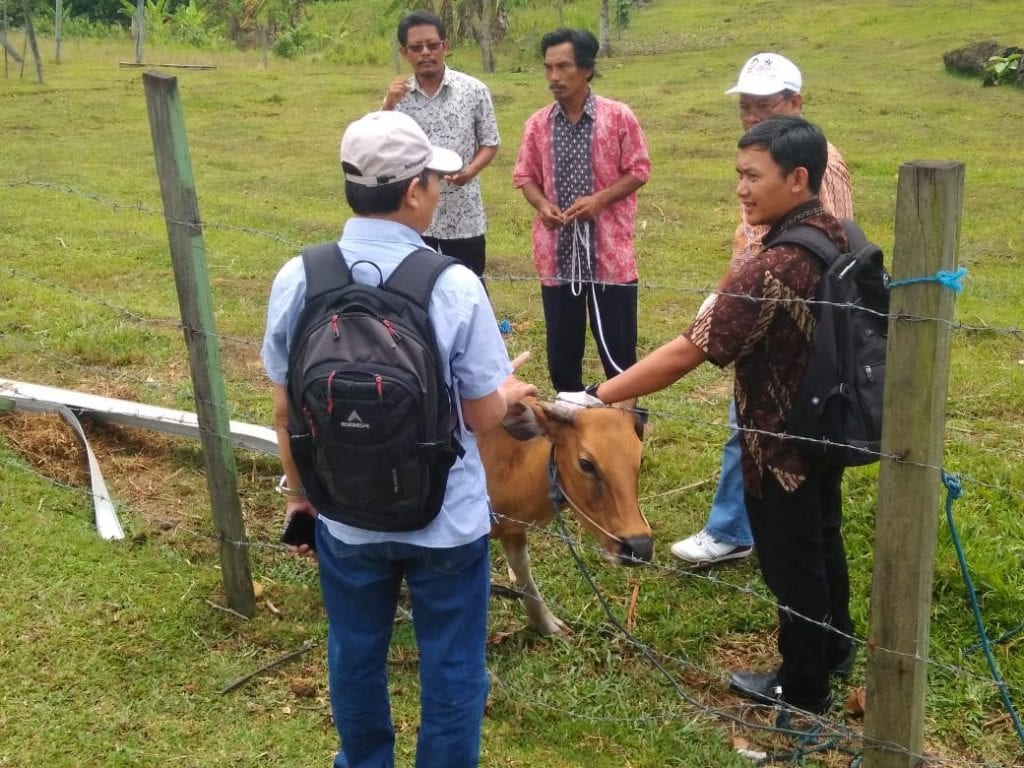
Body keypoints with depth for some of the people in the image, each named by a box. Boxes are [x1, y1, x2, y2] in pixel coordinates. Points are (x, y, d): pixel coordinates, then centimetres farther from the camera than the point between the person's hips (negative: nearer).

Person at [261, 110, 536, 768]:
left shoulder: (297, 280, -12)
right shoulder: (455, 287, -21)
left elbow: (286, 410, -2)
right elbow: (481, 417, -12)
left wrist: (299, 493, 14)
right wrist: (510, 390, 11)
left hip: (345, 517, 3)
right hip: (447, 520, -3)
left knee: (355, 659, 24)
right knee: (451, 669, 17)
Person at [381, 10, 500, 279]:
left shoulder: (474, 90, -4)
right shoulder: (398, 96, 2)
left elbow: (490, 143, 2)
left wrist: (470, 170, -18)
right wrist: (388, 105, -14)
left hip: (464, 218, -2)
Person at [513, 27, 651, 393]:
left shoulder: (619, 116, -6)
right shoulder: (537, 123, 3)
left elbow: (639, 170, -1)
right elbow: (525, 176, 11)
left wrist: (599, 199, -15)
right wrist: (542, 204, -10)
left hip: (608, 247, -3)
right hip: (557, 250, 3)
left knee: (617, 343, 4)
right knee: (561, 344, 11)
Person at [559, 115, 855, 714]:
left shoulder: (775, 269, -31)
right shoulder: (836, 235, -3)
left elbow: (687, 352, -34)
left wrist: (596, 397, -30)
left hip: (782, 441, -9)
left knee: (791, 562, 9)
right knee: (821, 539, 26)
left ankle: (803, 686, 29)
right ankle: (834, 648, 47)